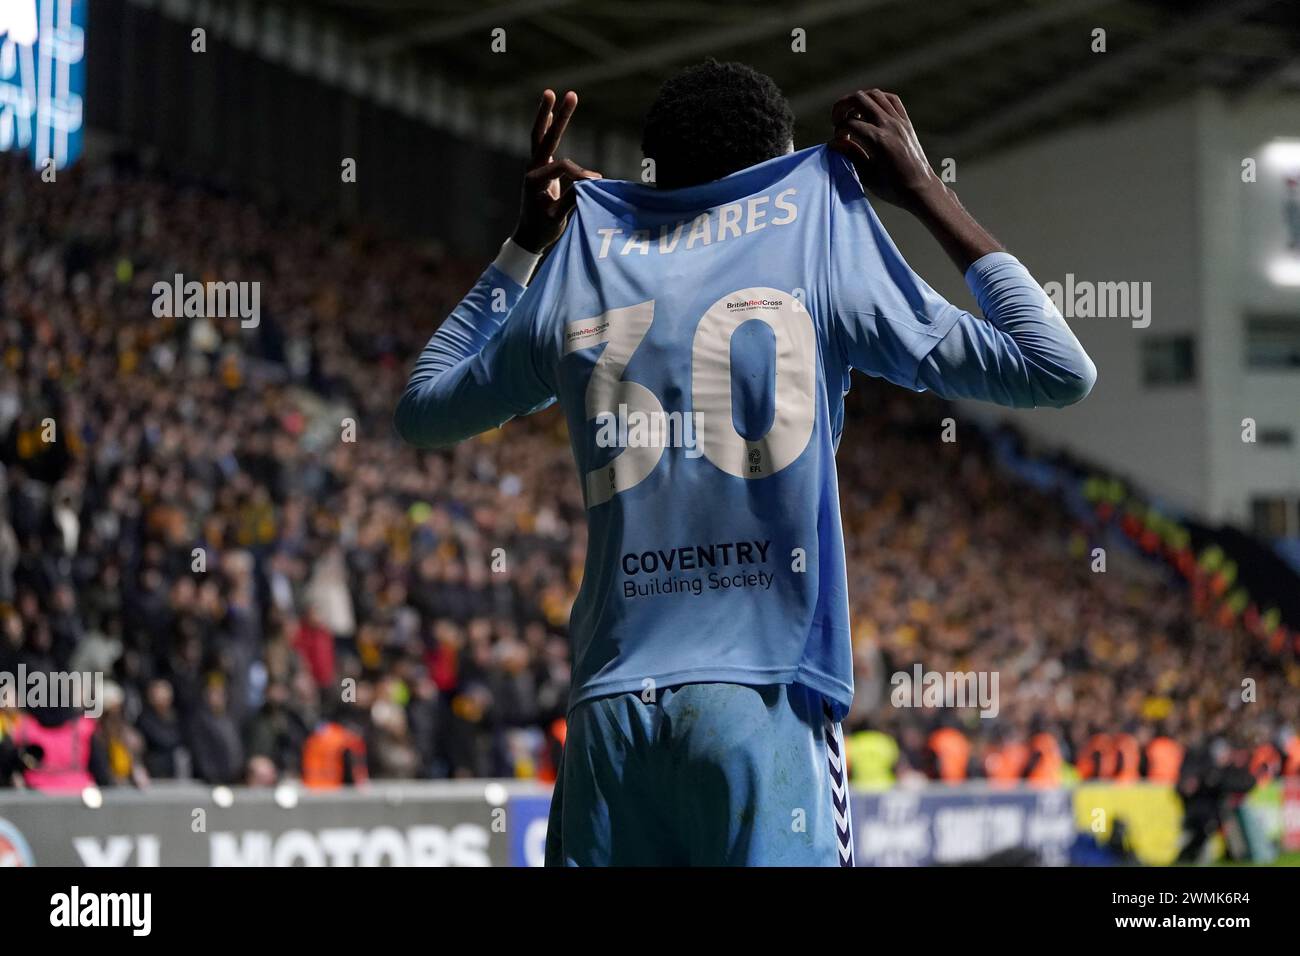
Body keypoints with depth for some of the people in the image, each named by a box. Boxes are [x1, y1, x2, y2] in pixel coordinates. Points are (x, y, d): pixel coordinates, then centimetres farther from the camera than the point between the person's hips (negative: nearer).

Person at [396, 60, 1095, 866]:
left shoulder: (576, 274, 12)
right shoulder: (823, 244, 4)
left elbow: (421, 407, 31)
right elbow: (1060, 370, 7)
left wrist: (526, 242, 34)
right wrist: (926, 191, 15)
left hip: (610, 708, 3)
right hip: (763, 705, -3)